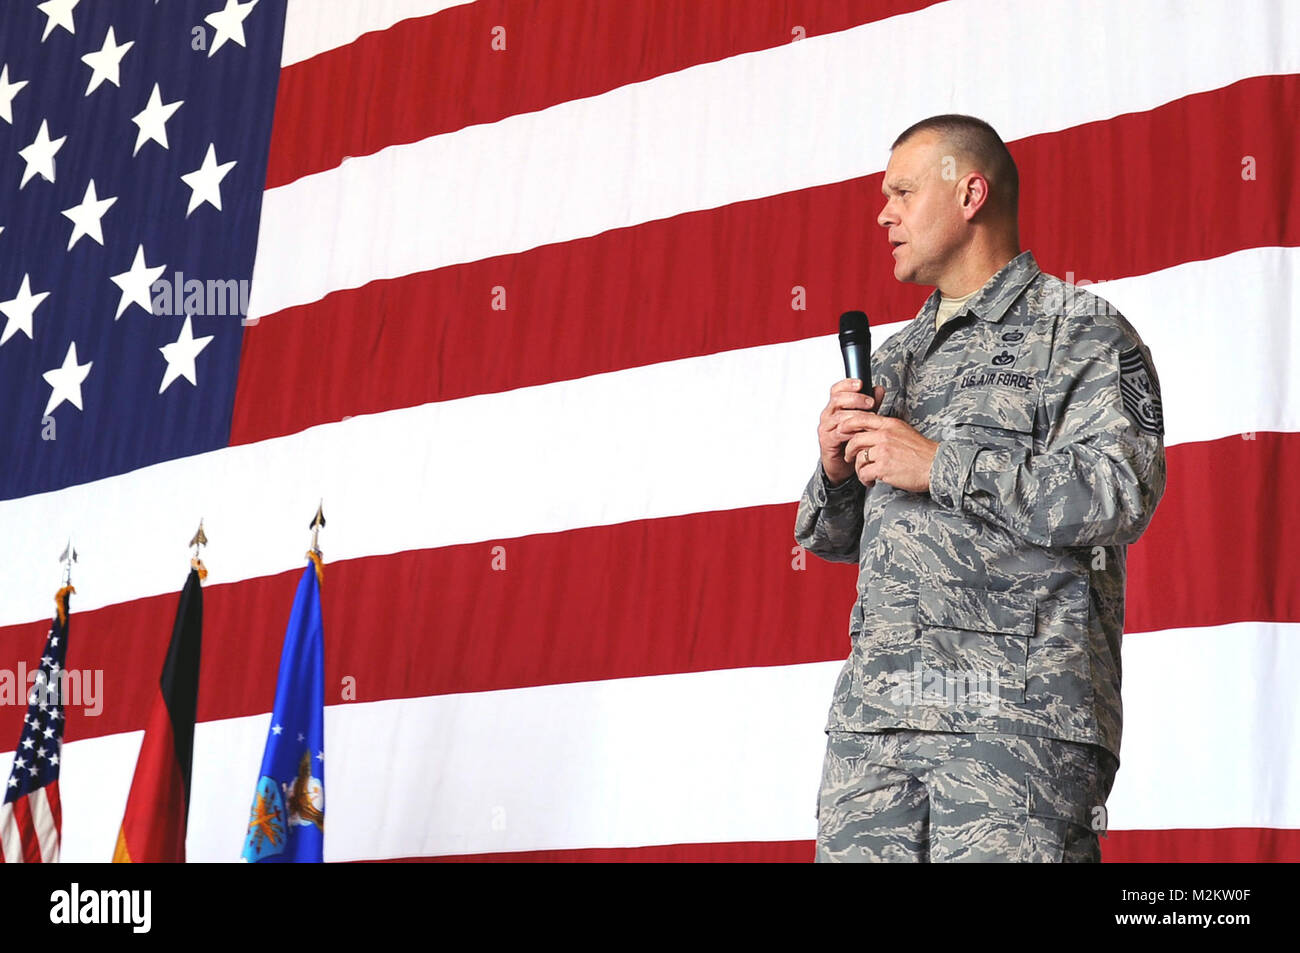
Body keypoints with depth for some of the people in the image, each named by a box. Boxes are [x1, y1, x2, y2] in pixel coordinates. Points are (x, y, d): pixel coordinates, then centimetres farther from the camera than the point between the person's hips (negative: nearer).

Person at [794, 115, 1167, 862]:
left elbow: (1121, 495, -12)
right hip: (874, 711, 6)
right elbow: (833, 540, 27)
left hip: (1016, 710, -6)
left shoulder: (1082, 332, 4)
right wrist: (836, 466, 4)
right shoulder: (894, 359, 24)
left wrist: (940, 465, -11)